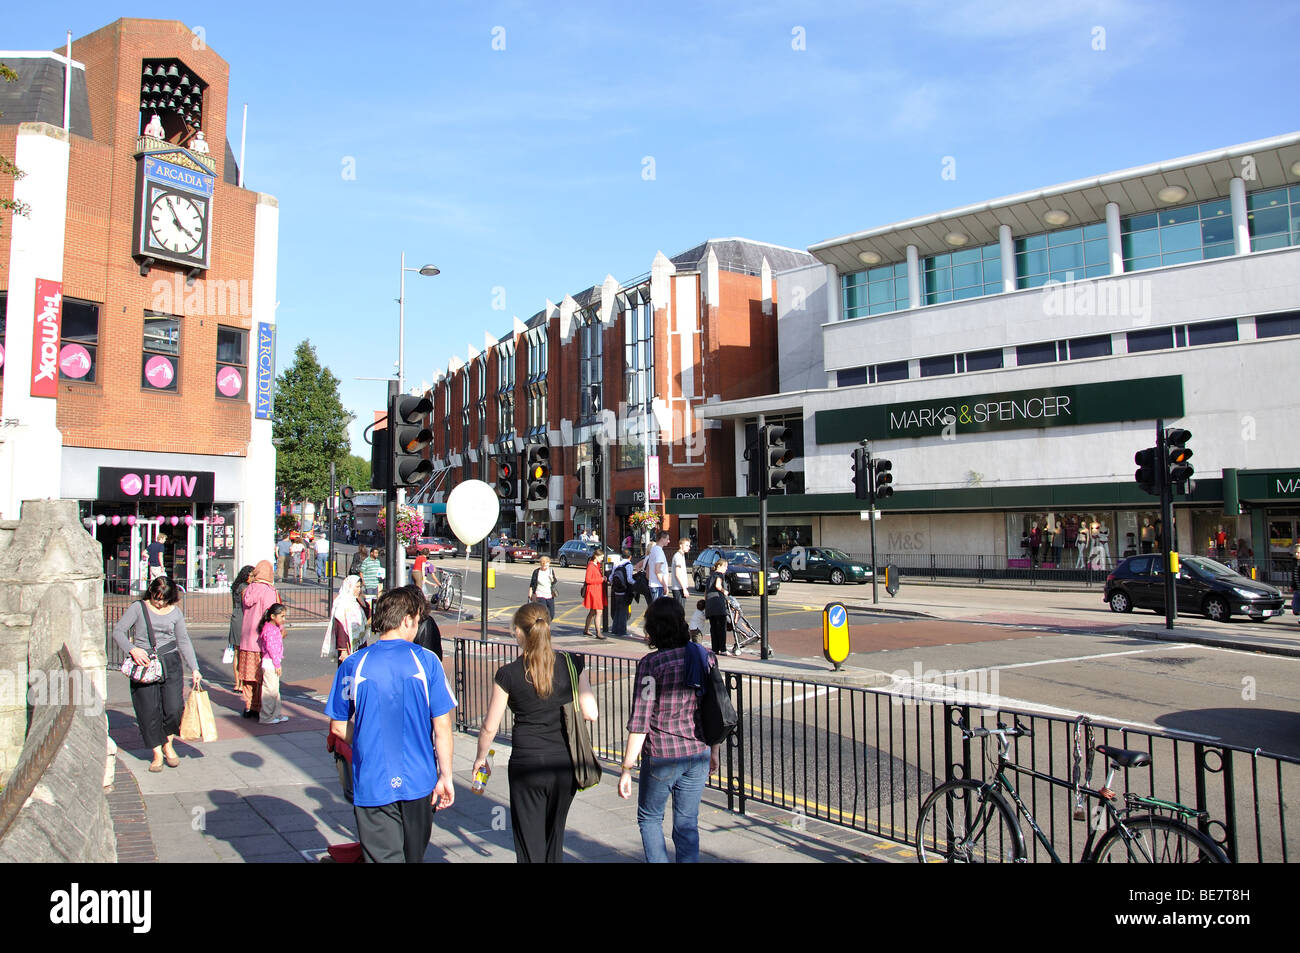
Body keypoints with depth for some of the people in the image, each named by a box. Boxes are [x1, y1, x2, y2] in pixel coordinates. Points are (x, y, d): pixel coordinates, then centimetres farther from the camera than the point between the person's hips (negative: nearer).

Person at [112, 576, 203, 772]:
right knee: (149, 711, -1)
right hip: (143, 665, -1)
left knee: (174, 708, -7)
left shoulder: (175, 612, 9)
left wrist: (194, 669, 4)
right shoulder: (138, 608, 2)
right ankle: (157, 754, 14)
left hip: (170, 662, 2)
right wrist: (132, 649, -18)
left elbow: (183, 641, 10)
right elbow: (118, 631, -1)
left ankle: (168, 744, 19)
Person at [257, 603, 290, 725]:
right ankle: (267, 717, 1)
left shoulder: (276, 628, 14)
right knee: (270, 690, -5)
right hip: (270, 663, -11)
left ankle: (276, 714, 24)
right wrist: (277, 664, -20)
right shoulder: (269, 629, -17)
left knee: (275, 689, 16)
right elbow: (271, 648, -21)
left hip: (274, 663, 11)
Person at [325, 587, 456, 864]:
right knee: (414, 856, 21)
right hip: (418, 781, 1)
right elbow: (442, 726, -8)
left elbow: (338, 727, 3)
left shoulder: (353, 665, -5)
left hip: (372, 783, 0)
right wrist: (445, 776, 1)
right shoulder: (426, 661, -8)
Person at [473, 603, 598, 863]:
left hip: (527, 764, -3)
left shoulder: (509, 674, -9)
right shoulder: (571, 665, -4)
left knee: (530, 843, 9)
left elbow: (490, 727, -3)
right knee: (555, 834, 23)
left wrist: (480, 757, 15)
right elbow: (591, 714, -4)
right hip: (565, 763, 3)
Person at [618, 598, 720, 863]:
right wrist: (714, 751, 19)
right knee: (687, 824, 16)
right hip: (698, 753, 4)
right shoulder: (706, 657, -1)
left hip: (661, 756, -4)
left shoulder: (650, 664, -15)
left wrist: (627, 769, -10)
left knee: (649, 818, 18)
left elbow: (640, 721, -16)